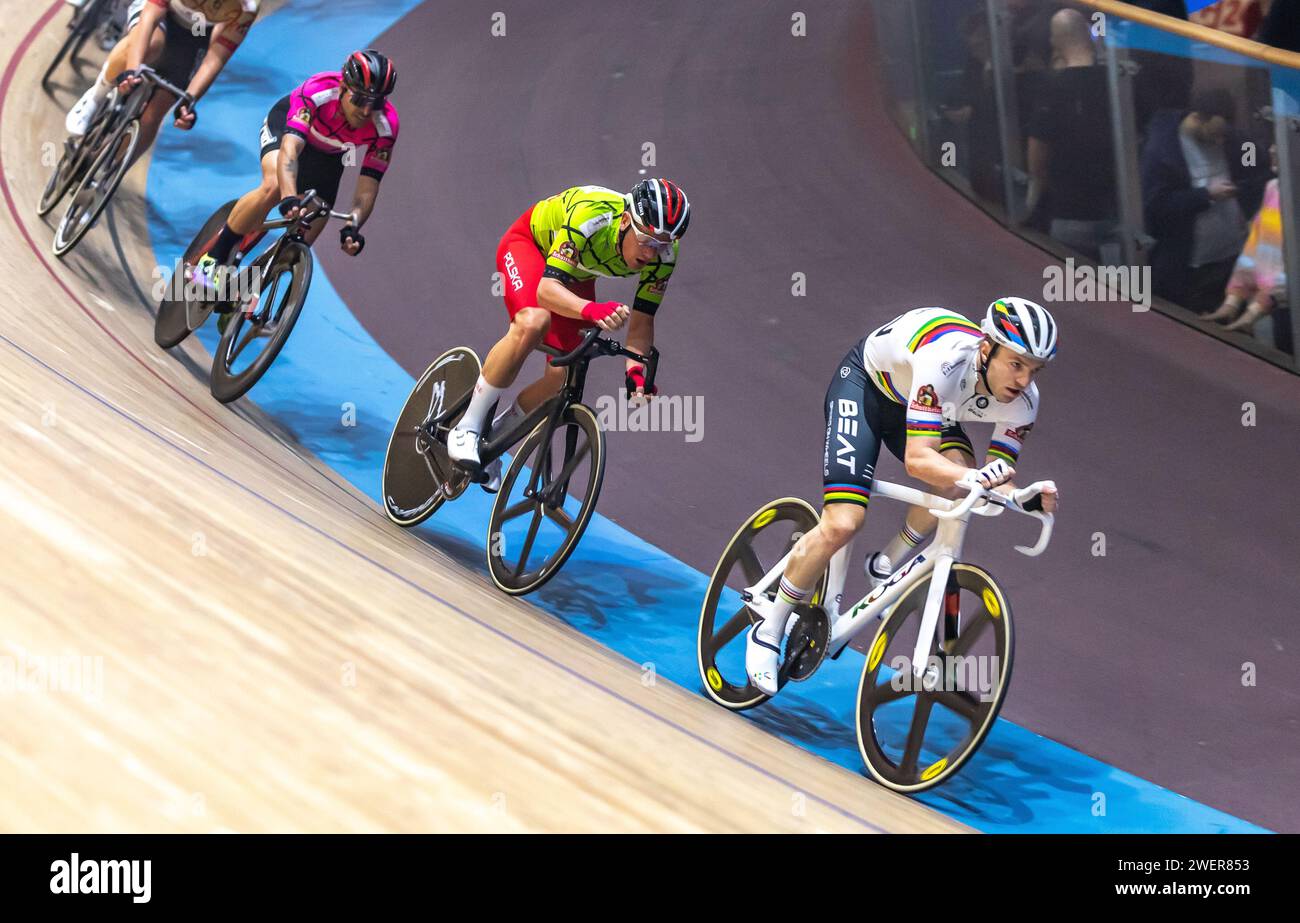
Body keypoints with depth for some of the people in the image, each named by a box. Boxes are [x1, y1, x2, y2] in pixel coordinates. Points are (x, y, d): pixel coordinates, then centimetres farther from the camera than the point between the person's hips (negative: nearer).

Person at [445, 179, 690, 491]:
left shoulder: (663, 254, -27)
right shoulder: (589, 218, -42)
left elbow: (641, 320, -19)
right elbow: (547, 289, -46)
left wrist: (635, 371, -38)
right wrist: (590, 309, -65)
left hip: (577, 276, 5)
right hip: (528, 243, -5)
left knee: (563, 377, -10)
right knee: (533, 323, -36)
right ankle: (467, 428, -23)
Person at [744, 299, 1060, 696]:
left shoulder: (1022, 401, -22)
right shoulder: (944, 360, -41)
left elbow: (996, 479, -15)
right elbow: (918, 458, -44)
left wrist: (1025, 497, -38)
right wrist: (976, 477, -61)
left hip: (913, 401, 6)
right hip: (864, 383, -6)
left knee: (960, 478, -25)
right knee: (842, 525, -18)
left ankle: (886, 566, -2)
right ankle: (767, 633, -1)